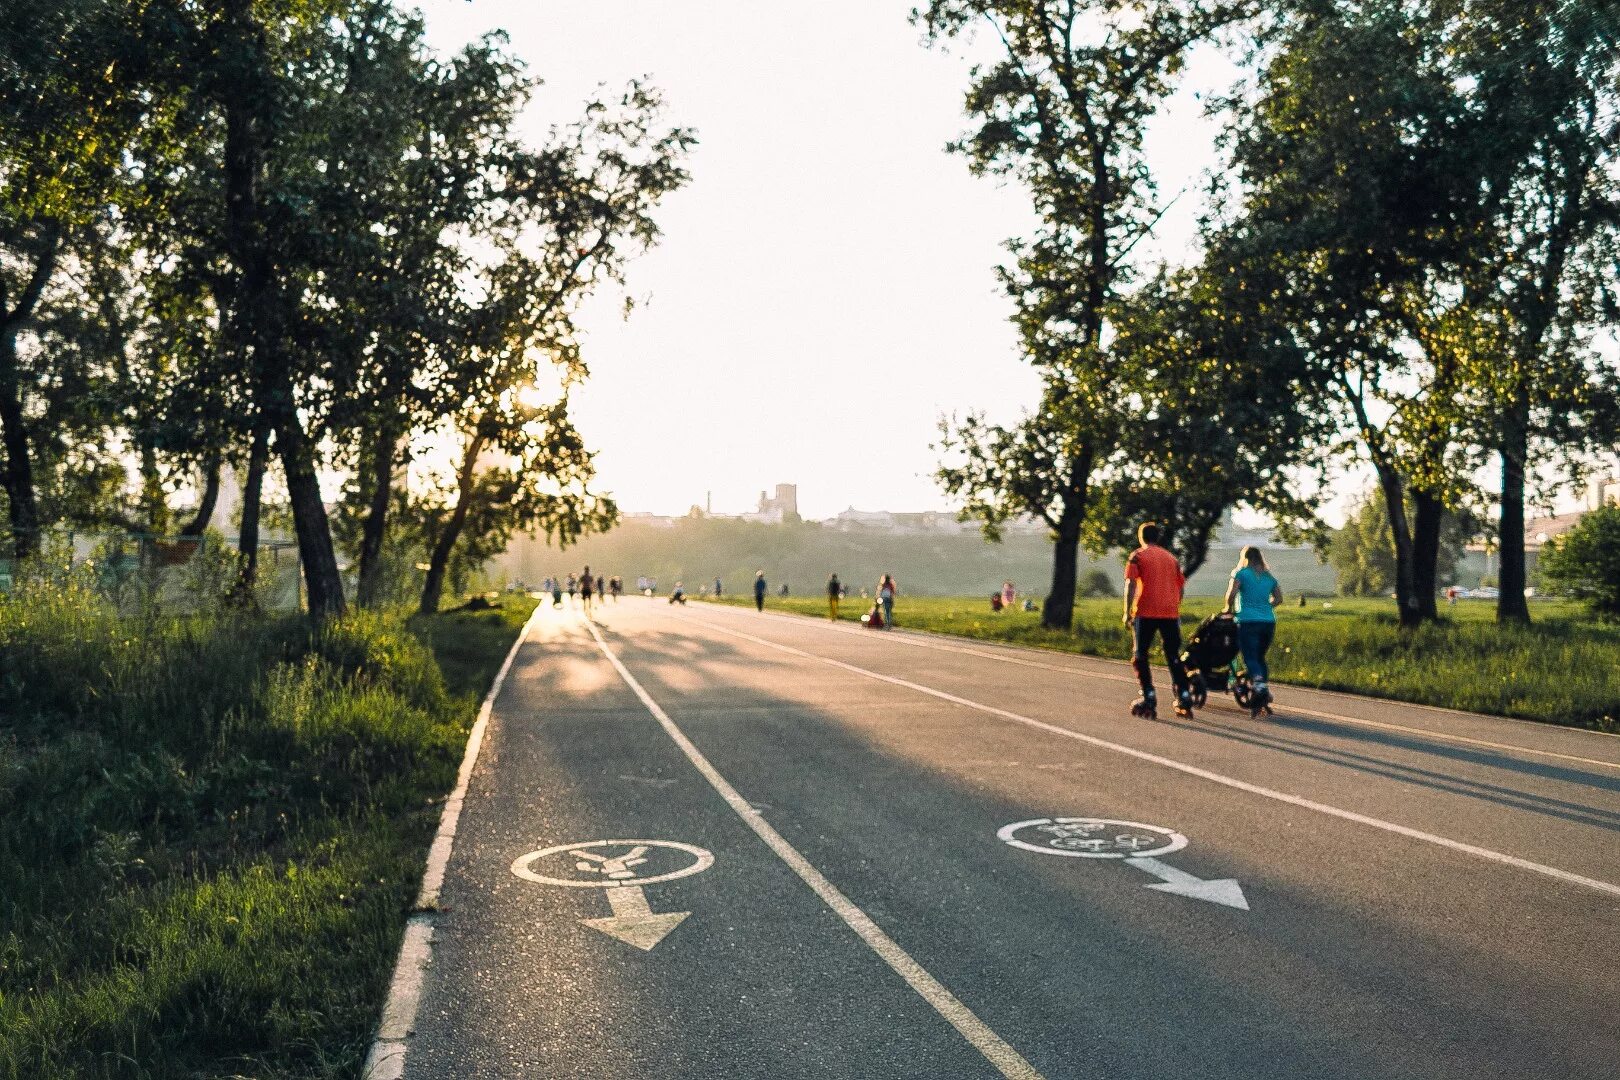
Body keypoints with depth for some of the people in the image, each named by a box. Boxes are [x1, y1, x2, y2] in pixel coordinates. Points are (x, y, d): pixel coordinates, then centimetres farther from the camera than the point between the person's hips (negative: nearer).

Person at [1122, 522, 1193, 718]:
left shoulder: (1137, 556, 2)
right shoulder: (1171, 557, 17)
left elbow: (1131, 584, -8)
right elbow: (1181, 586, 15)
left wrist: (1127, 612, -7)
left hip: (1146, 613, -4)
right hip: (1171, 613, 4)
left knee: (1140, 656, 5)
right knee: (1173, 657, 12)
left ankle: (1149, 700, -3)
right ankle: (1184, 700, 5)